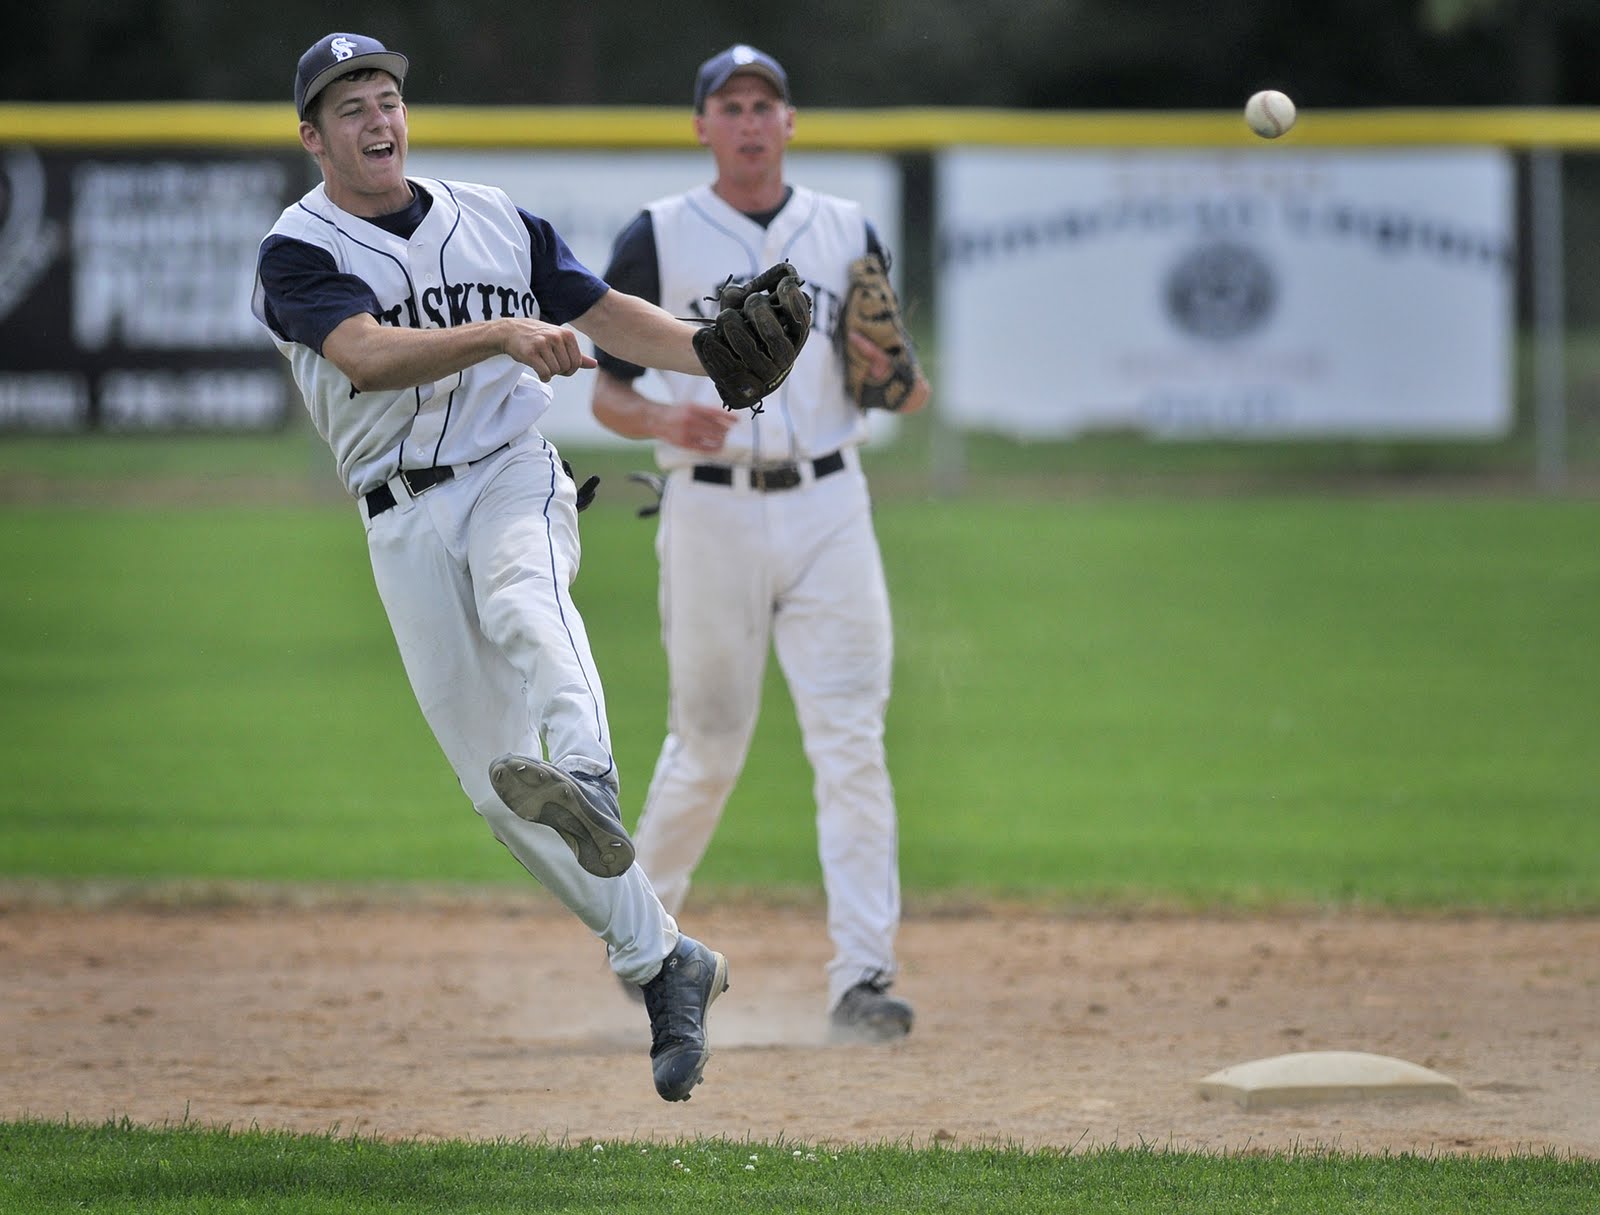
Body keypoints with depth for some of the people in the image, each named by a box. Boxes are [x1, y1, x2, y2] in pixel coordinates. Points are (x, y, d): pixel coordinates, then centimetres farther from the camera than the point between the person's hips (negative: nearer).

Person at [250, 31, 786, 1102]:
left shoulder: (493, 219, 11)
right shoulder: (300, 254, -2)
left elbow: (608, 314, 15)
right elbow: (369, 357, -21)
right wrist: (501, 333, -36)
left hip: (513, 479, 0)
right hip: (404, 521, 0)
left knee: (520, 602, -36)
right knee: (494, 779, -4)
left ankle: (591, 780, -62)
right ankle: (662, 961, 4)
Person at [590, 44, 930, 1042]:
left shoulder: (847, 232, 10)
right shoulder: (659, 238, 3)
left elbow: (903, 391, 13)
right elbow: (607, 396, 3)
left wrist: (900, 379, -11)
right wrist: (665, 420, -19)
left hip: (828, 508, 1)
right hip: (711, 509, -1)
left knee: (852, 741, -9)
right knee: (709, 746, 5)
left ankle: (863, 978, -12)